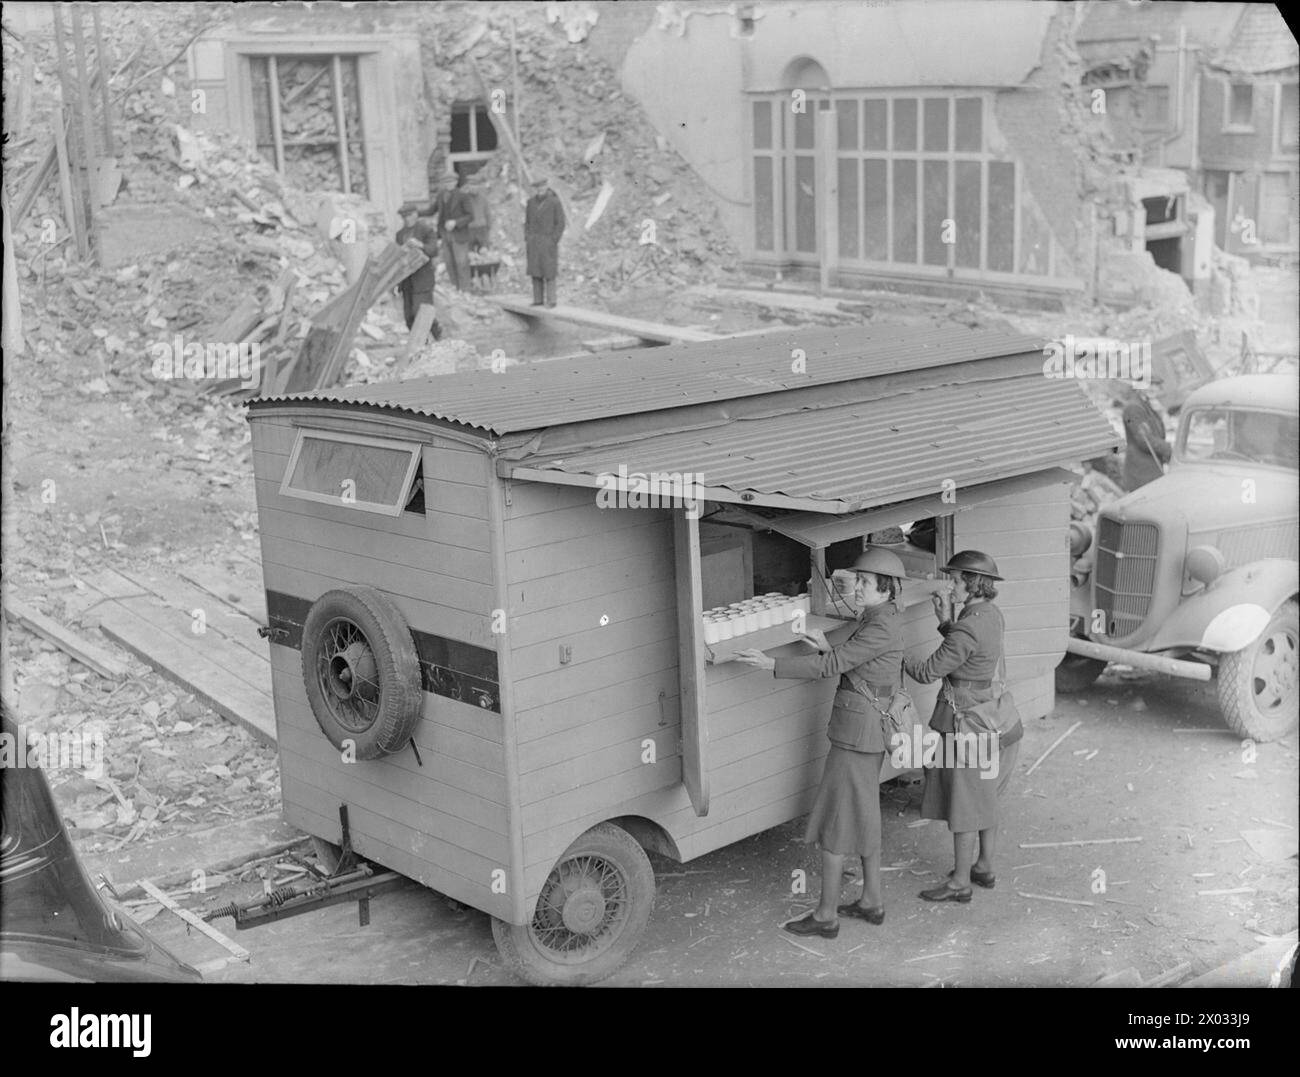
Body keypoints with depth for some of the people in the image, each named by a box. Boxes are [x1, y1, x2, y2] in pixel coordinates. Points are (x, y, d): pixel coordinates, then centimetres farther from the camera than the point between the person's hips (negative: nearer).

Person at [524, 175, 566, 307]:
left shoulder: (555, 202, -8)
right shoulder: (531, 202, 7)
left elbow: (560, 223, -7)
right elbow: (527, 221, 14)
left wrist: (554, 242, -14)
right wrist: (526, 239, 3)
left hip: (548, 240, -5)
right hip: (533, 241, 5)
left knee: (549, 271, -5)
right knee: (535, 270, 4)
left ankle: (551, 301, 0)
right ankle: (538, 300, 9)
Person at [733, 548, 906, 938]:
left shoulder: (881, 626, -20)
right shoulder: (883, 618, 11)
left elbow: (833, 666, -25)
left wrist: (772, 664, -28)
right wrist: (828, 648, 2)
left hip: (857, 730, -10)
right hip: (871, 730, 10)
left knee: (834, 819, -3)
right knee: (863, 815, 18)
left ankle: (826, 915, 5)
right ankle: (872, 901, 27)